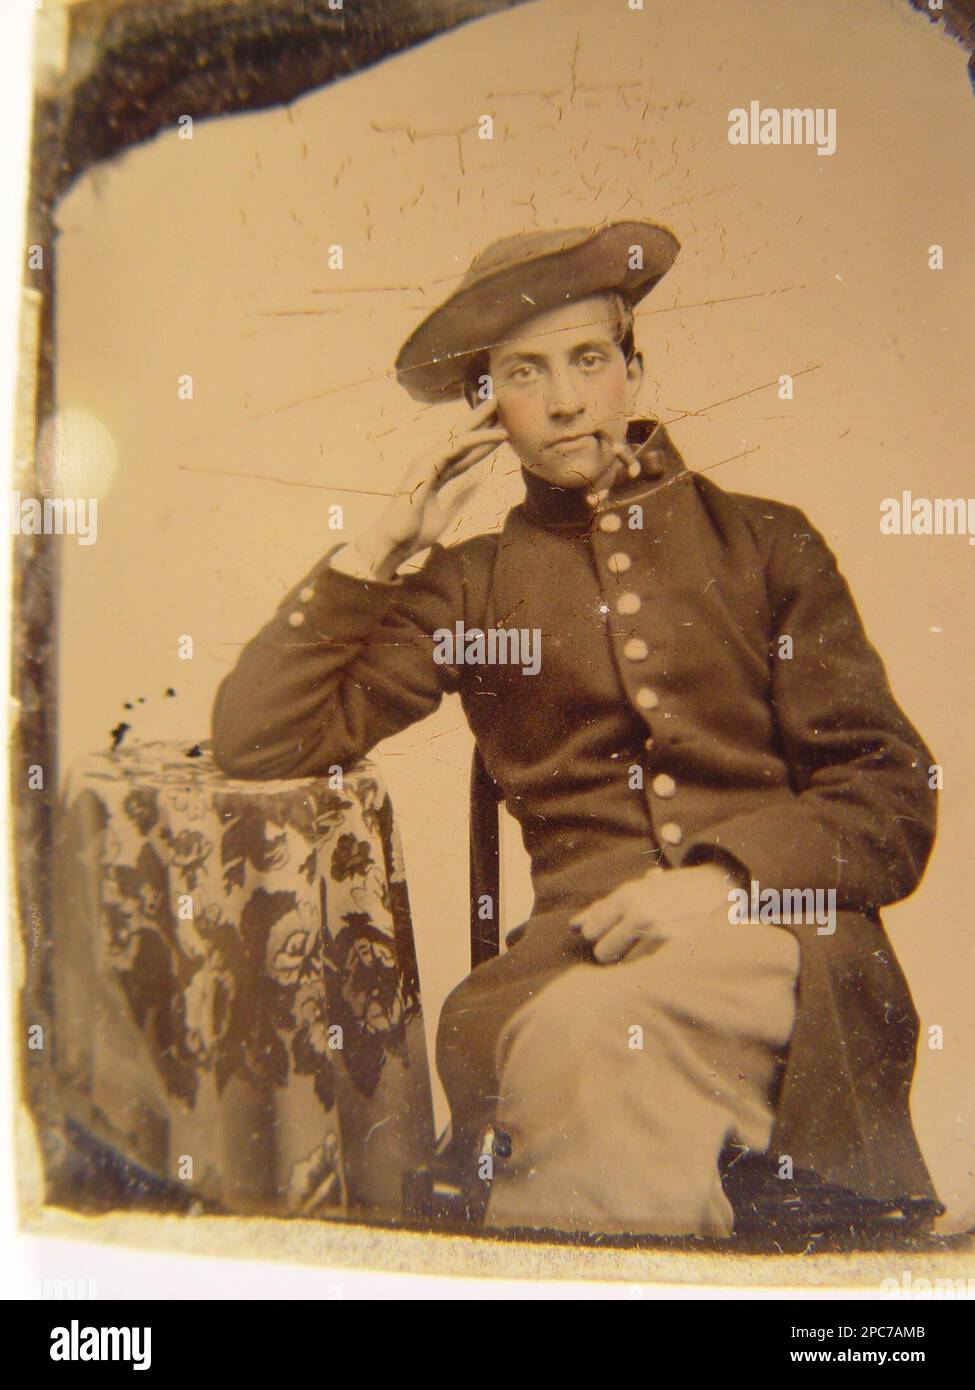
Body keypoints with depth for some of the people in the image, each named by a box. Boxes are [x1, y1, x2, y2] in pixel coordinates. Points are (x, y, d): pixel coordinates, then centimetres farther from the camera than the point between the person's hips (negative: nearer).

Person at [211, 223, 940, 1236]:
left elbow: (891, 792, 7)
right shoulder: (472, 586, 14)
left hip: (775, 934, 0)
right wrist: (380, 548, 4)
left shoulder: (765, 543, 14)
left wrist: (727, 881, -11)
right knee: (604, 1087, -34)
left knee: (595, 1030, -33)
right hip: (574, 951, 1)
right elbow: (252, 742, 7)